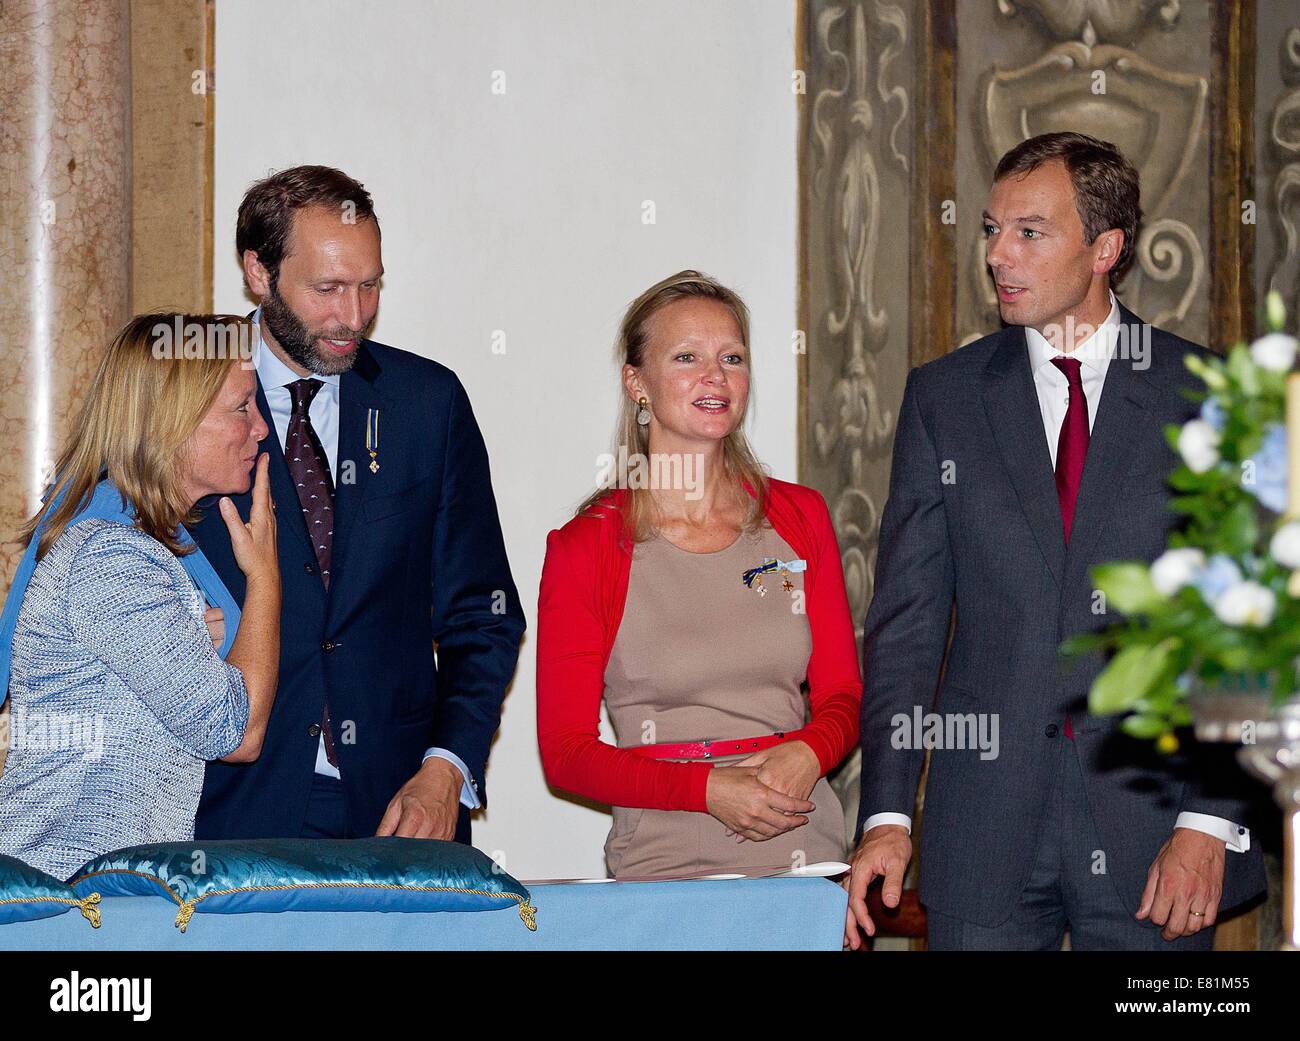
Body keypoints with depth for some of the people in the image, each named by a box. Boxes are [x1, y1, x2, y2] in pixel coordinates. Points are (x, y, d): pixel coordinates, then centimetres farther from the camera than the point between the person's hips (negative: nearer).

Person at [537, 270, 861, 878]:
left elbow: (843, 695, 12)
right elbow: (565, 751, -3)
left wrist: (807, 755, -10)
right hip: (665, 863, -2)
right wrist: (709, 789, -16)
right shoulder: (584, 548, -1)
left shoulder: (799, 518, 8)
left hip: (805, 853, 2)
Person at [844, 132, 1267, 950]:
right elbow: (906, 617, 5)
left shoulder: (1209, 396, 2)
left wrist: (1212, 820, -10)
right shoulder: (943, 397, 8)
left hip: (1153, 820, -1)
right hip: (984, 831, 2)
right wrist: (888, 813, -5)